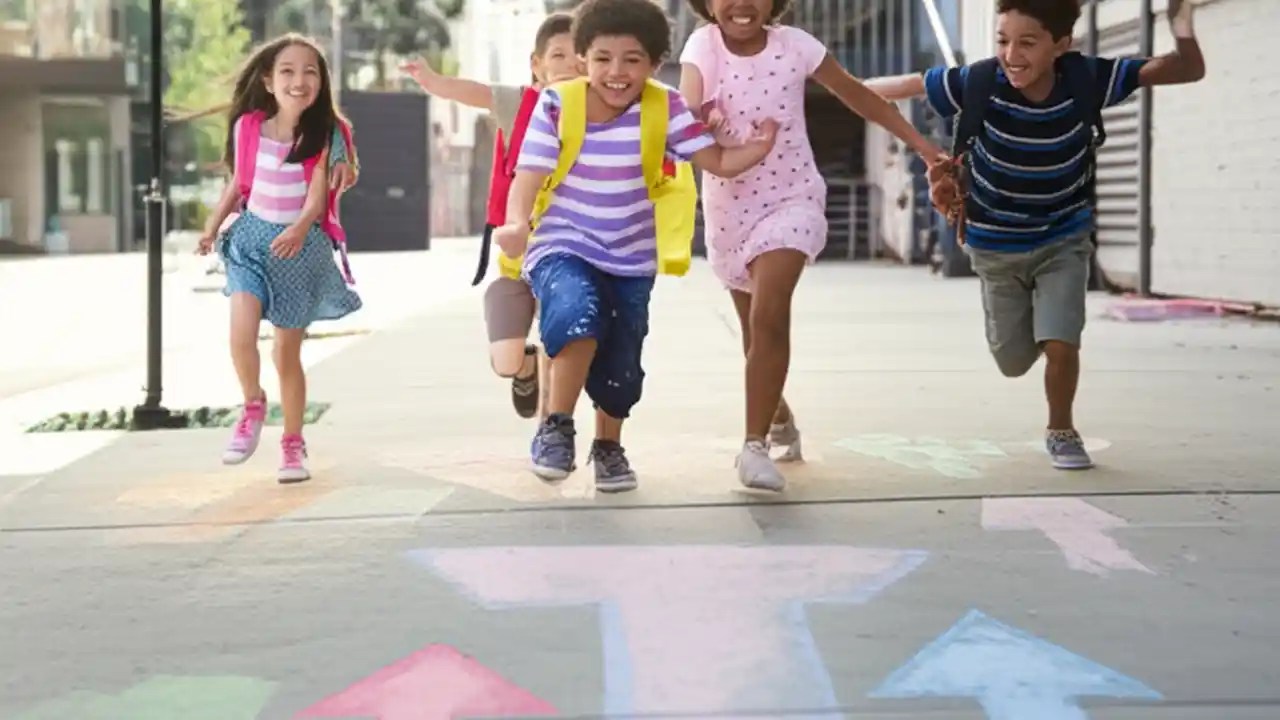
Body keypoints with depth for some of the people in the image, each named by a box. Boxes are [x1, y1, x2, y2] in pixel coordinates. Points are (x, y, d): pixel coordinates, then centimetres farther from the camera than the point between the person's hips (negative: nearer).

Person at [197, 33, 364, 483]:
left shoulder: (324, 135, -10)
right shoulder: (249, 127, -4)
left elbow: (317, 195, -17)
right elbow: (239, 181, 9)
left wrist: (300, 229, -36)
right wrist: (213, 225, 4)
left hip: (301, 246, -1)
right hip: (252, 236, 1)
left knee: (288, 353, 6)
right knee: (242, 333, -19)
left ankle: (292, 445, 21)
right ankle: (253, 407, 9)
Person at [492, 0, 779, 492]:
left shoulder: (665, 108, -10)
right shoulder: (557, 107, -13)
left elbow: (718, 161, -10)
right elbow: (527, 178, -17)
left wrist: (756, 149, -30)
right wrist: (517, 224, -36)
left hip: (631, 259, 3)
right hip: (563, 247, -3)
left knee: (622, 361, 8)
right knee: (578, 311, -32)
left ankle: (608, 446, 38)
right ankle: (556, 427, -13)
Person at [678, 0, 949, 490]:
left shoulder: (795, 46, -9)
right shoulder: (703, 47, -10)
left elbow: (858, 96, 2)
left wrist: (920, 144, 3)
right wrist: (699, 123, -50)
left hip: (791, 199, -2)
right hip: (729, 207, 2)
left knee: (769, 316, -22)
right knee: (756, 328, 16)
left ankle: (755, 446, -17)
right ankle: (779, 417, 43)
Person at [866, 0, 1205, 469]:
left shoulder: (1087, 80, -25)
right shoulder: (979, 83, -27)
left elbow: (1190, 71, -20)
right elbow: (909, 85, -11)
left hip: (1064, 240, -1)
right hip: (996, 246, 1)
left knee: (1060, 344, -14)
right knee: (1013, 361, 12)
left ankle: (1061, 431, 18)